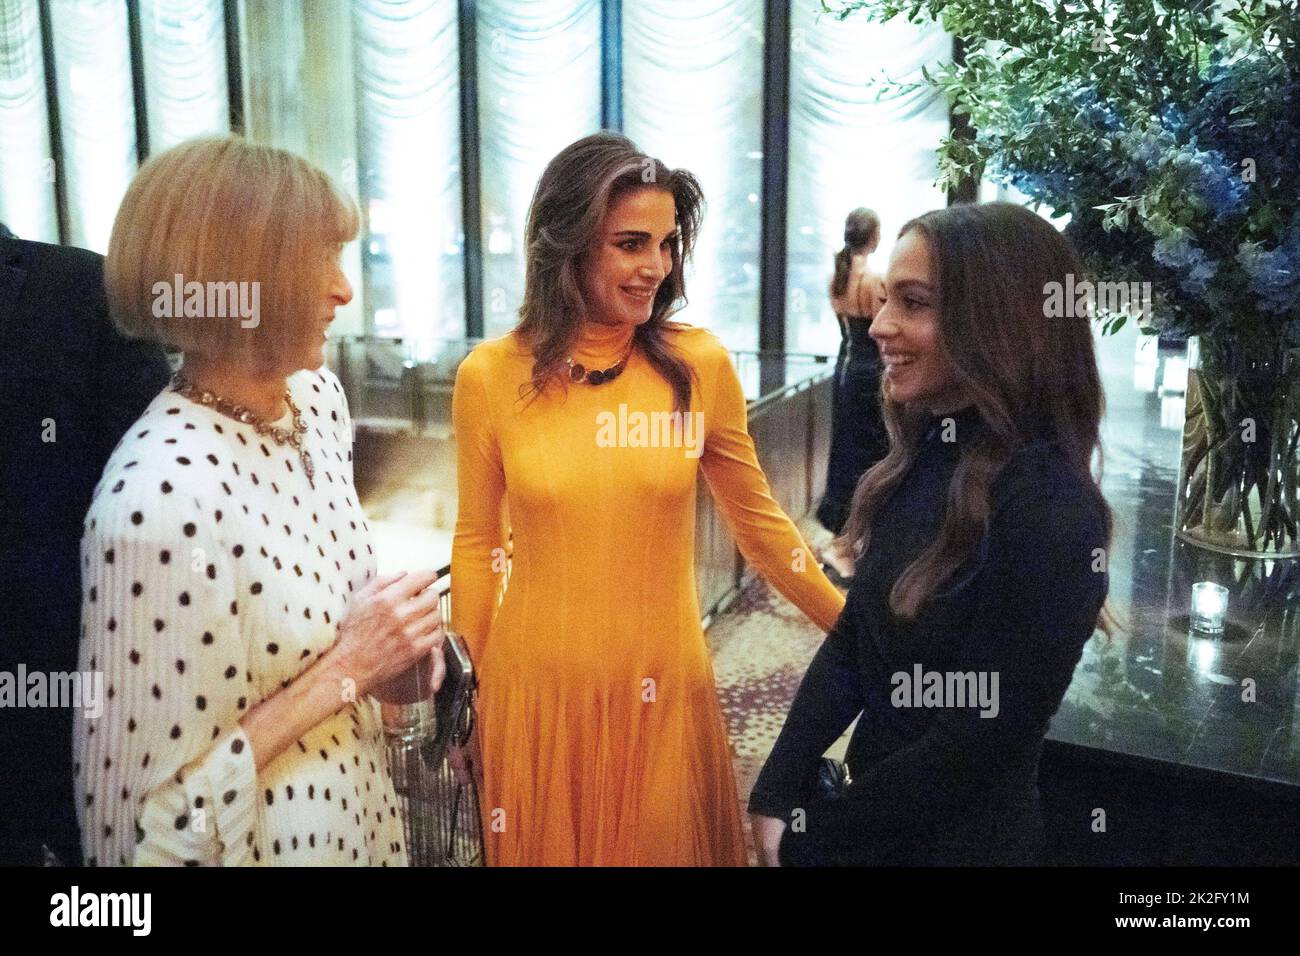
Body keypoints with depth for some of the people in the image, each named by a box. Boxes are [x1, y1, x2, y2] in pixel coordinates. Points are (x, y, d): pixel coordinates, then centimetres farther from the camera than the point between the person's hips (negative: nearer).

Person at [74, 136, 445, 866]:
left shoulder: (318, 394, -5)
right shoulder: (161, 495, -30)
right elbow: (145, 822, -23)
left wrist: (391, 643, -7)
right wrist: (344, 672, -23)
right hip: (276, 835, -7)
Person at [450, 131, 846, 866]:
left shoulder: (701, 363, -8)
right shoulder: (490, 376, -7)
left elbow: (757, 520, 3)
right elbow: (477, 543, 4)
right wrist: (467, 688, 9)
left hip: (664, 688, 0)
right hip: (535, 690, 1)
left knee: (666, 847, 17)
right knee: (545, 850, 19)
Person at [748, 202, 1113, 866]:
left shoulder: (1052, 513, -26)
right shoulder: (922, 463, -3)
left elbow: (977, 745, -23)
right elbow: (849, 646, 1)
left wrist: (807, 836, -13)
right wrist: (776, 796, -7)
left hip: (958, 837, -6)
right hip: (870, 800, 6)